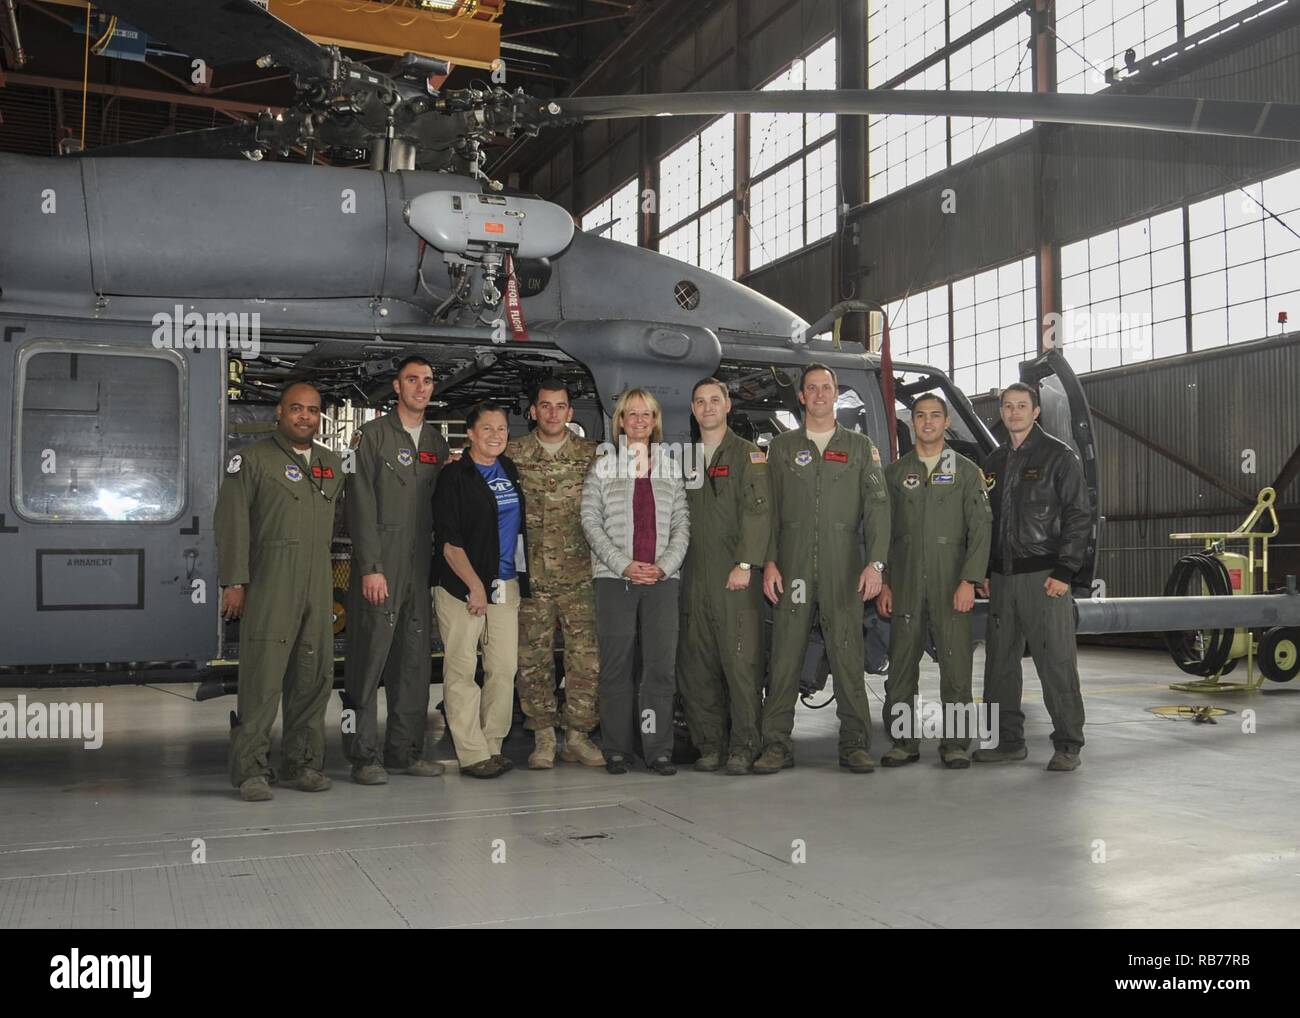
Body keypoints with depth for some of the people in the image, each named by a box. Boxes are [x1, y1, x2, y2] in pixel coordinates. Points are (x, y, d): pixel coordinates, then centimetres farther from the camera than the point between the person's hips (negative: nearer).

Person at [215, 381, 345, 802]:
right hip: (269, 583, -5)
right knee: (263, 676, -8)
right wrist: (234, 581, -10)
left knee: (314, 676, 6)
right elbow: (232, 522, -4)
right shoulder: (252, 459, 2)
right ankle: (251, 770, -2)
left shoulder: (332, 464, 18)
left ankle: (300, 763, 17)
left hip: (318, 585, 6)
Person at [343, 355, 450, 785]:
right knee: (370, 660, -4)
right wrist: (371, 568, -14)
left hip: (421, 567, 6)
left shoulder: (436, 443, 17)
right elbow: (361, 506, -7)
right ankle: (364, 756, 3)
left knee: (416, 661, 6)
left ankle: (405, 750, 14)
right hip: (380, 566, -6)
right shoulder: (372, 436, -1)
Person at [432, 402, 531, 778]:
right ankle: (472, 754, 2)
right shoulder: (454, 476, -5)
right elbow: (448, 541, -9)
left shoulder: (509, 470, 13)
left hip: (506, 585, 6)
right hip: (462, 586, -6)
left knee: (505, 668, 5)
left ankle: (493, 745, 15)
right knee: (461, 670, -3)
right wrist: (476, 586, -12)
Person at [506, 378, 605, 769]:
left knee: (586, 657, -2)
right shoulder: (513, 454, 7)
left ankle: (578, 734, 10)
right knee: (533, 658, 3)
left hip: (579, 573, 0)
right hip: (530, 573, 0)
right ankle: (543, 735, 13)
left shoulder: (591, 454, 7)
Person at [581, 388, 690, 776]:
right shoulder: (602, 466, 8)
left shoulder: (670, 467, 14)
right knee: (616, 665, 1)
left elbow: (682, 524, 10)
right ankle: (616, 750, 8)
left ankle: (658, 749, 4)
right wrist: (623, 564, -9)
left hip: (662, 578, 2)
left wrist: (665, 566, -6)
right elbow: (590, 521, 1)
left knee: (660, 664, -2)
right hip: (614, 578, -1)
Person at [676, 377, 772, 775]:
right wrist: (675, 565, 7)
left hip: (734, 576, -5)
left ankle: (743, 748, -1)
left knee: (741, 662, -6)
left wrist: (745, 565, -15)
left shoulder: (748, 454, 3)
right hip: (693, 577, 5)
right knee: (696, 665, 4)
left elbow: (757, 512, -7)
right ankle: (709, 745, 11)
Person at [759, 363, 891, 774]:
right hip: (792, 565, 0)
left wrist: (875, 562, -6)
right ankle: (776, 743, 3)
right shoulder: (781, 447, 14)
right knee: (785, 653, -2)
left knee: (848, 653, -2)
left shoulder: (860, 446, 13)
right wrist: (769, 562, -2)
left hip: (844, 566, 0)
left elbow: (877, 506, 6)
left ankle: (855, 743, 5)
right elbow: (769, 509, 9)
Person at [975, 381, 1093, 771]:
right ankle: (1009, 740, 18)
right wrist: (985, 571, 11)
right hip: (1002, 578, 6)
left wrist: (1064, 571, -13)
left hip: (1044, 576, -6)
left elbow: (1079, 515, -7)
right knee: (1000, 662, 8)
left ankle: (1067, 746, 3)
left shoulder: (1058, 456, -2)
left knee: (1056, 662, -5)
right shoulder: (995, 461, 16)